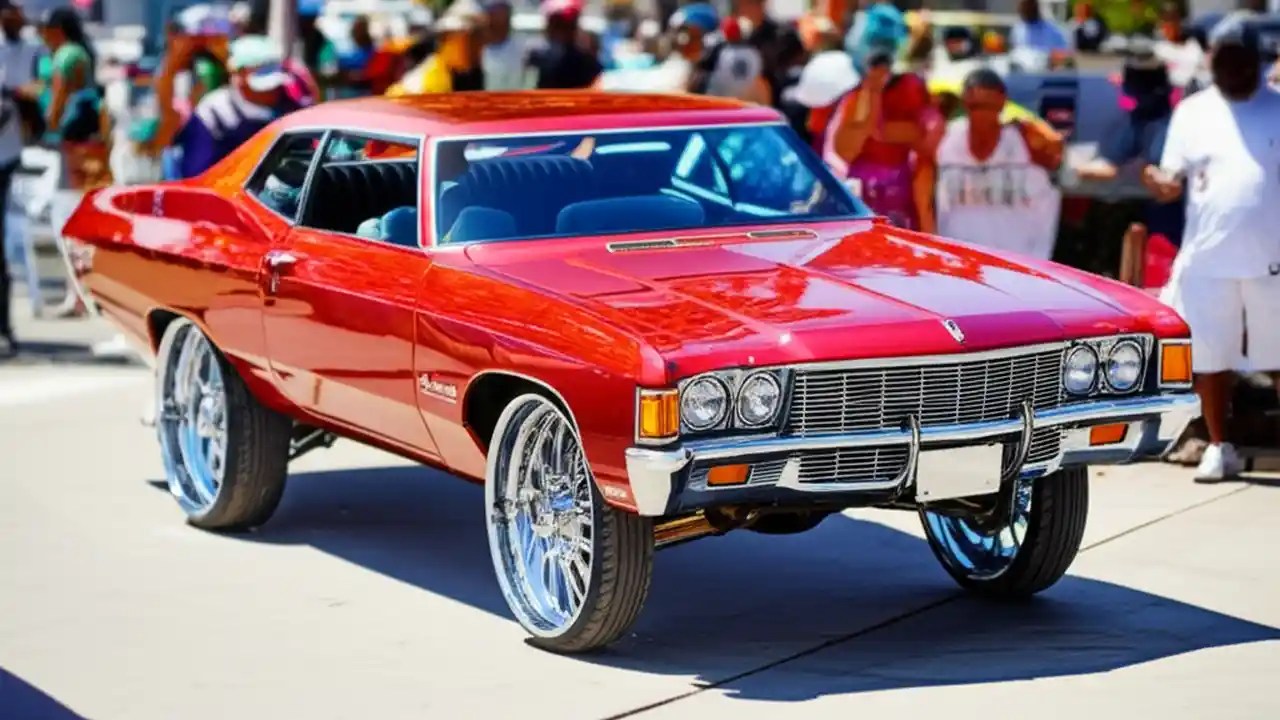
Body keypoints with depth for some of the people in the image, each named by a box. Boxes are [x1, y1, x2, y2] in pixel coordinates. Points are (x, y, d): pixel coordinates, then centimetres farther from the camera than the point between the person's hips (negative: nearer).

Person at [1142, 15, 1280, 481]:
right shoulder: (1192, 111, 8)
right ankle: (1219, 447, 18)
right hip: (1207, 258, 2)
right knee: (1209, 359, 5)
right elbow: (1172, 181, 7)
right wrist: (1162, 183, -16)